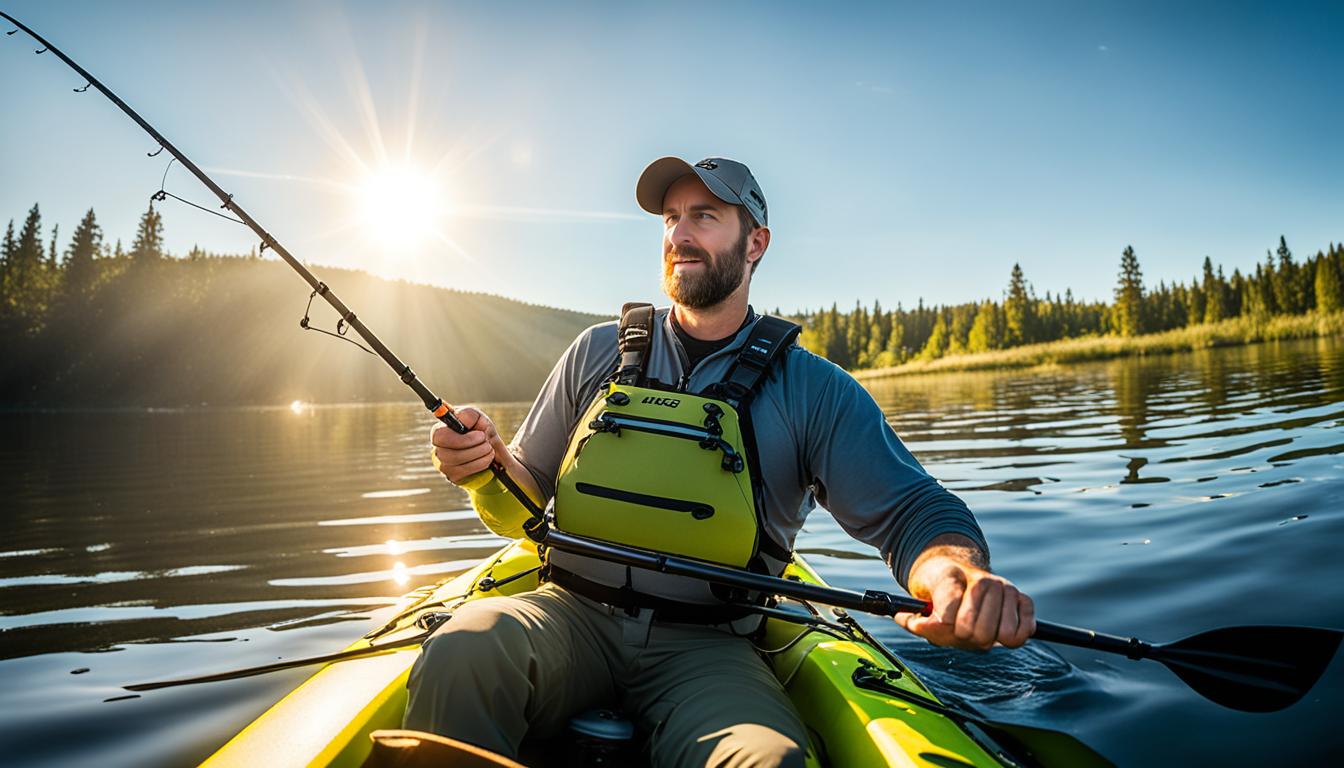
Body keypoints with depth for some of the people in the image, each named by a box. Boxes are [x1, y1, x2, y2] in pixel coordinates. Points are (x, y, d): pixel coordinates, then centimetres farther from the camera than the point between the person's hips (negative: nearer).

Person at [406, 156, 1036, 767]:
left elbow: (909, 511, -4)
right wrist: (485, 467, -11)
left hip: (705, 647, -1)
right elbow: (522, 507, 12)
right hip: (572, 614, 2)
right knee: (461, 657, -30)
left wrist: (960, 572, -27)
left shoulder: (814, 390, 4)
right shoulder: (599, 352, 9)